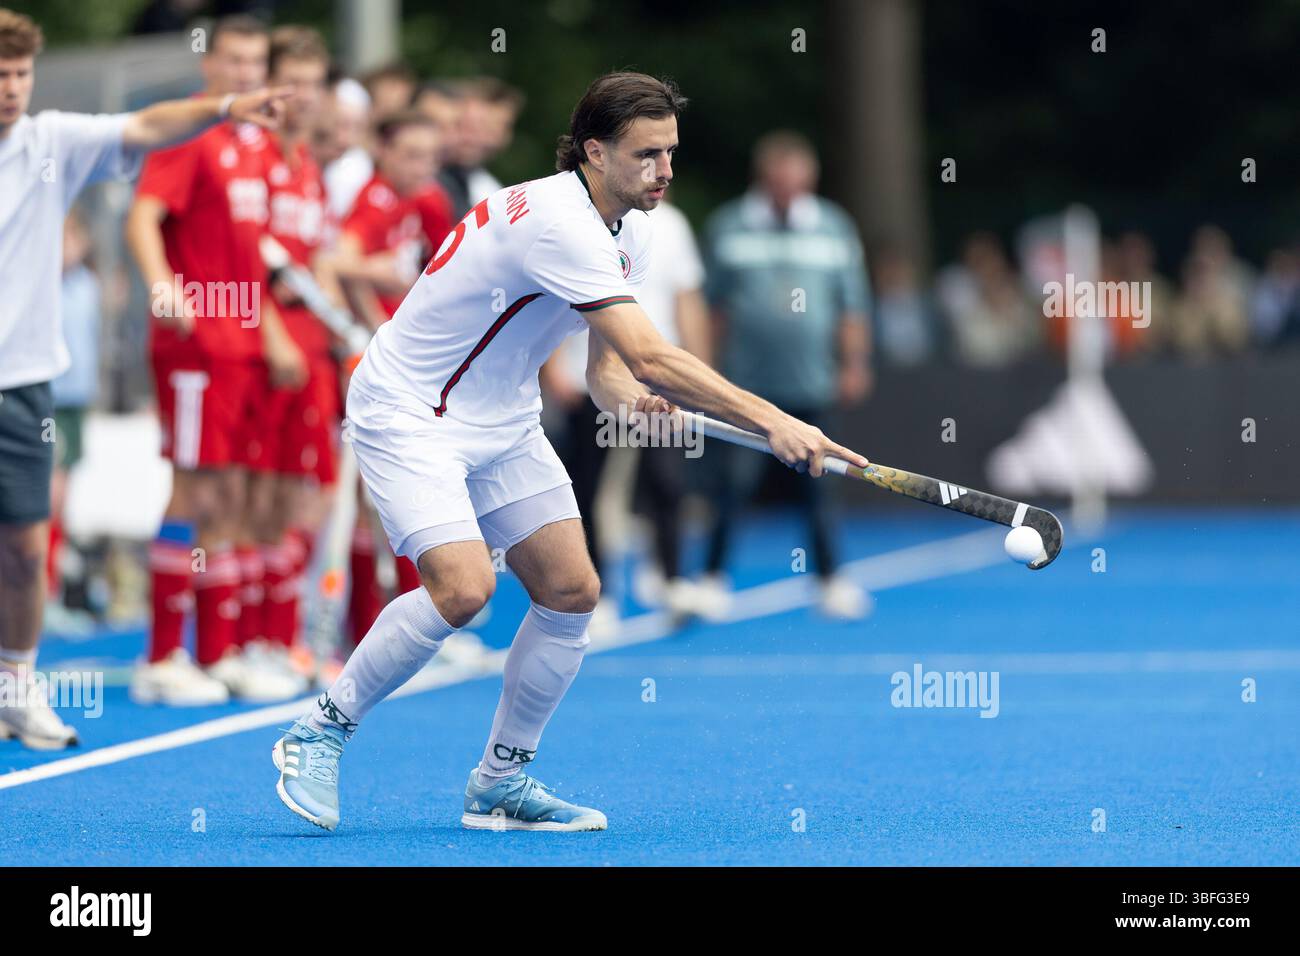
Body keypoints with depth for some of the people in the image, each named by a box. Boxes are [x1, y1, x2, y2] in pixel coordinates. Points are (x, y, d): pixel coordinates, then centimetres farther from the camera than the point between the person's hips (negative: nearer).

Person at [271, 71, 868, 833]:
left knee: (572, 590, 0)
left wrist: (623, 395, -16)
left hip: (503, 421, 9)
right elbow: (650, 356, -35)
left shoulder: (629, 229, 3)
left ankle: (501, 784, 13)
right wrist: (772, 421, -37)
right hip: (408, 413, -9)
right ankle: (320, 732, -6)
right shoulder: (559, 222, -29)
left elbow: (608, 364, 9)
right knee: (464, 586, -25)